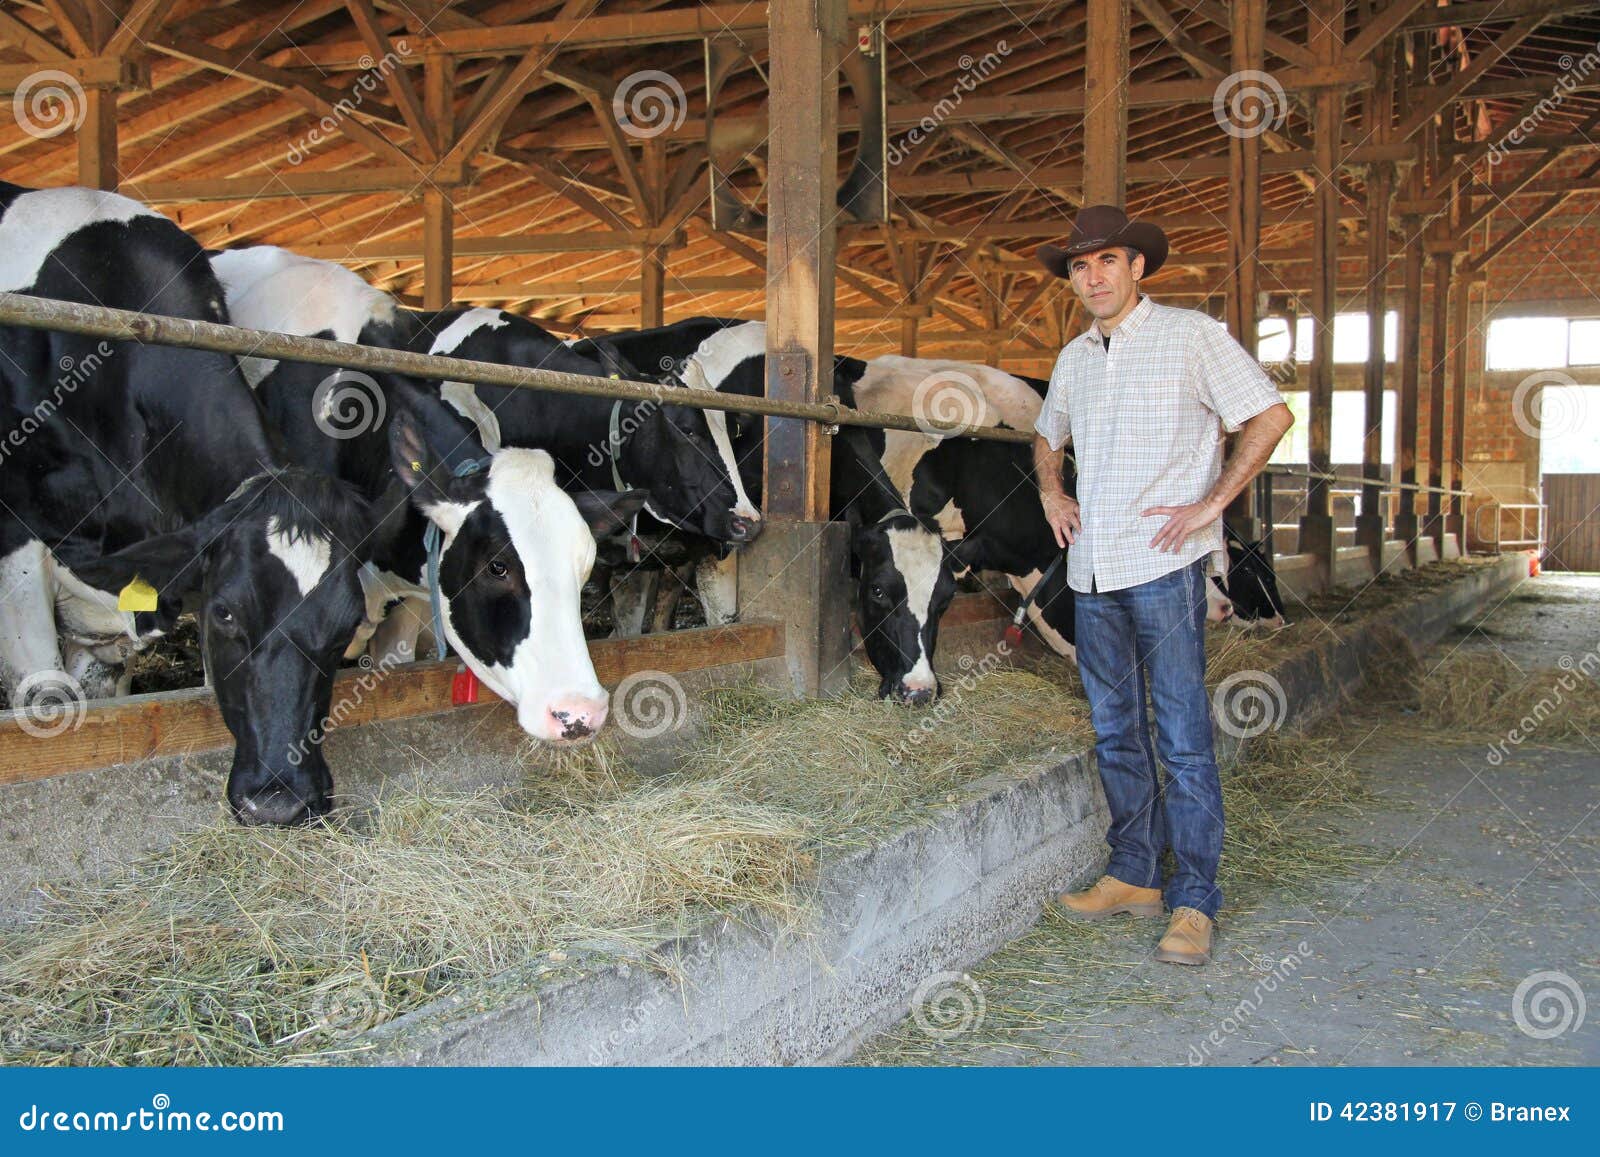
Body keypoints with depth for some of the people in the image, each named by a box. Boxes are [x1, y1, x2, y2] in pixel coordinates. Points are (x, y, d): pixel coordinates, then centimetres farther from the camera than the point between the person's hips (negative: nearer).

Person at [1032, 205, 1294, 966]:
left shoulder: (1190, 336, -2)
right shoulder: (1074, 359, 15)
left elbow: (1270, 416, -5)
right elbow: (1047, 435, 33)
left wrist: (1210, 505, -10)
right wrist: (1050, 492, 14)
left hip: (1163, 566, -6)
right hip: (1092, 570, 7)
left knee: (1183, 737, -5)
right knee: (1115, 733, 12)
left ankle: (1194, 902, 1)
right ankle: (1133, 876, 24)